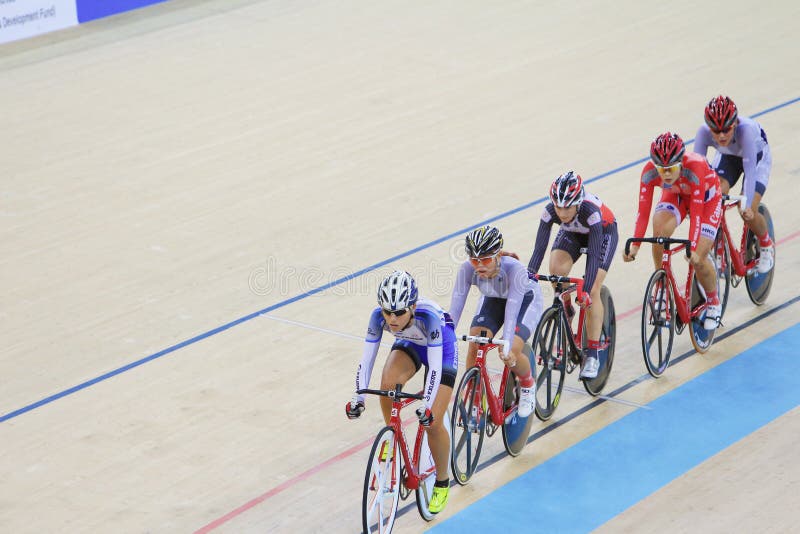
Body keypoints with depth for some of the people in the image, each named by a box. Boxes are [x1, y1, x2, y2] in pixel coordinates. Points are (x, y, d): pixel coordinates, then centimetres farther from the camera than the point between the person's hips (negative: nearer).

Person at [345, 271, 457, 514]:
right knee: (387, 382, -30)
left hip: (442, 348, -3)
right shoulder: (378, 316, -31)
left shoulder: (428, 316, -41)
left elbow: (434, 367, -40)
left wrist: (427, 406, -48)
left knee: (432, 422, -11)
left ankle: (442, 484, 12)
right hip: (409, 344, 3)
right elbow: (366, 360, -27)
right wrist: (358, 398, -38)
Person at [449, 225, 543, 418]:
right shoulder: (467, 269, -31)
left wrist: (507, 347, -54)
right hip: (492, 299, 3)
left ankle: (528, 384, 10)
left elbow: (511, 311, -44)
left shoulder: (514, 269, -40)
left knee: (511, 352, -23)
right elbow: (455, 310, -32)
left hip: (525, 299, -3)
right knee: (474, 346, -20)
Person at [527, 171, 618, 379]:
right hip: (572, 233, 4)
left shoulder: (591, 211, -42)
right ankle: (566, 311, 5)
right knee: (556, 270, -26)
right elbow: (539, 249, -33)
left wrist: (586, 290, -53)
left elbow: (593, 255, -44)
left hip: (603, 231, -4)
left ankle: (592, 356, -12)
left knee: (592, 292, -17)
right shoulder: (550, 211, -32)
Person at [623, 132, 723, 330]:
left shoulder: (695, 168, -40)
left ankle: (714, 303, 16)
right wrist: (634, 246, -40)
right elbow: (643, 210, -31)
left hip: (706, 197, -3)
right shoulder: (650, 172, -31)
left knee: (698, 258, -12)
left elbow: (696, 212, -40)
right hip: (675, 195, 3)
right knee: (660, 230, -28)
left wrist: (693, 249, -45)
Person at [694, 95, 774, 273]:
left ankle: (766, 245, 15)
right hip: (727, 157, 3)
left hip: (756, 156, -3)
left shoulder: (745, 129, -43)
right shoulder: (704, 132, -34)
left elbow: (750, 168, -47)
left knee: (748, 212, -17)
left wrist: (746, 205, -56)